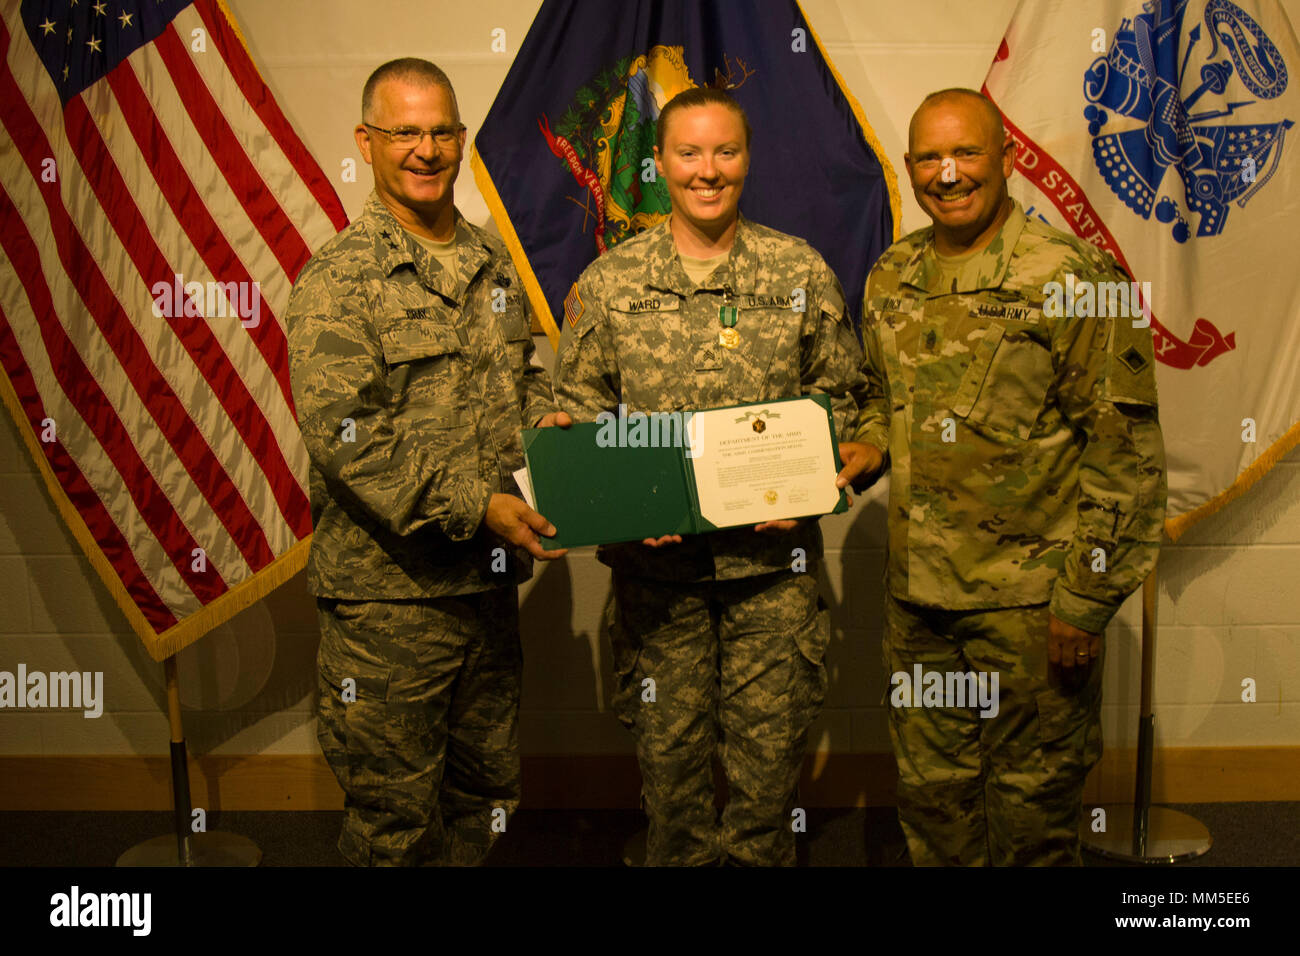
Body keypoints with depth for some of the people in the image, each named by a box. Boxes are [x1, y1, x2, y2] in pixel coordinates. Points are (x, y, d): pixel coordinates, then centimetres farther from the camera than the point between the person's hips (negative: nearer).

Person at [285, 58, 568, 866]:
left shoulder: (494, 266, 12)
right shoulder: (339, 277, -9)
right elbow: (340, 433, -18)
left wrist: (543, 418, 2)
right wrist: (476, 505, -21)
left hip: (489, 578, 7)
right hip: (388, 590, -6)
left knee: (486, 792, 20)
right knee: (397, 815, 7)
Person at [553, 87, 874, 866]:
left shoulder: (802, 272, 3)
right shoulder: (608, 283, 3)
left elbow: (841, 398, 8)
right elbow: (578, 410, 6)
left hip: (774, 555, 0)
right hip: (657, 560, 1)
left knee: (769, 748, 8)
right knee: (670, 750, 12)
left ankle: (760, 856, 31)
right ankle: (679, 859, 34)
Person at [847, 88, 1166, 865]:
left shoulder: (1071, 278, -11)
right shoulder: (892, 278, 8)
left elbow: (1126, 451, -12)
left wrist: (1088, 598, -14)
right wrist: (866, 448, 1)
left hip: (1029, 599, -5)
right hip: (916, 592, 6)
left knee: (1033, 800, 12)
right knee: (930, 788, 19)